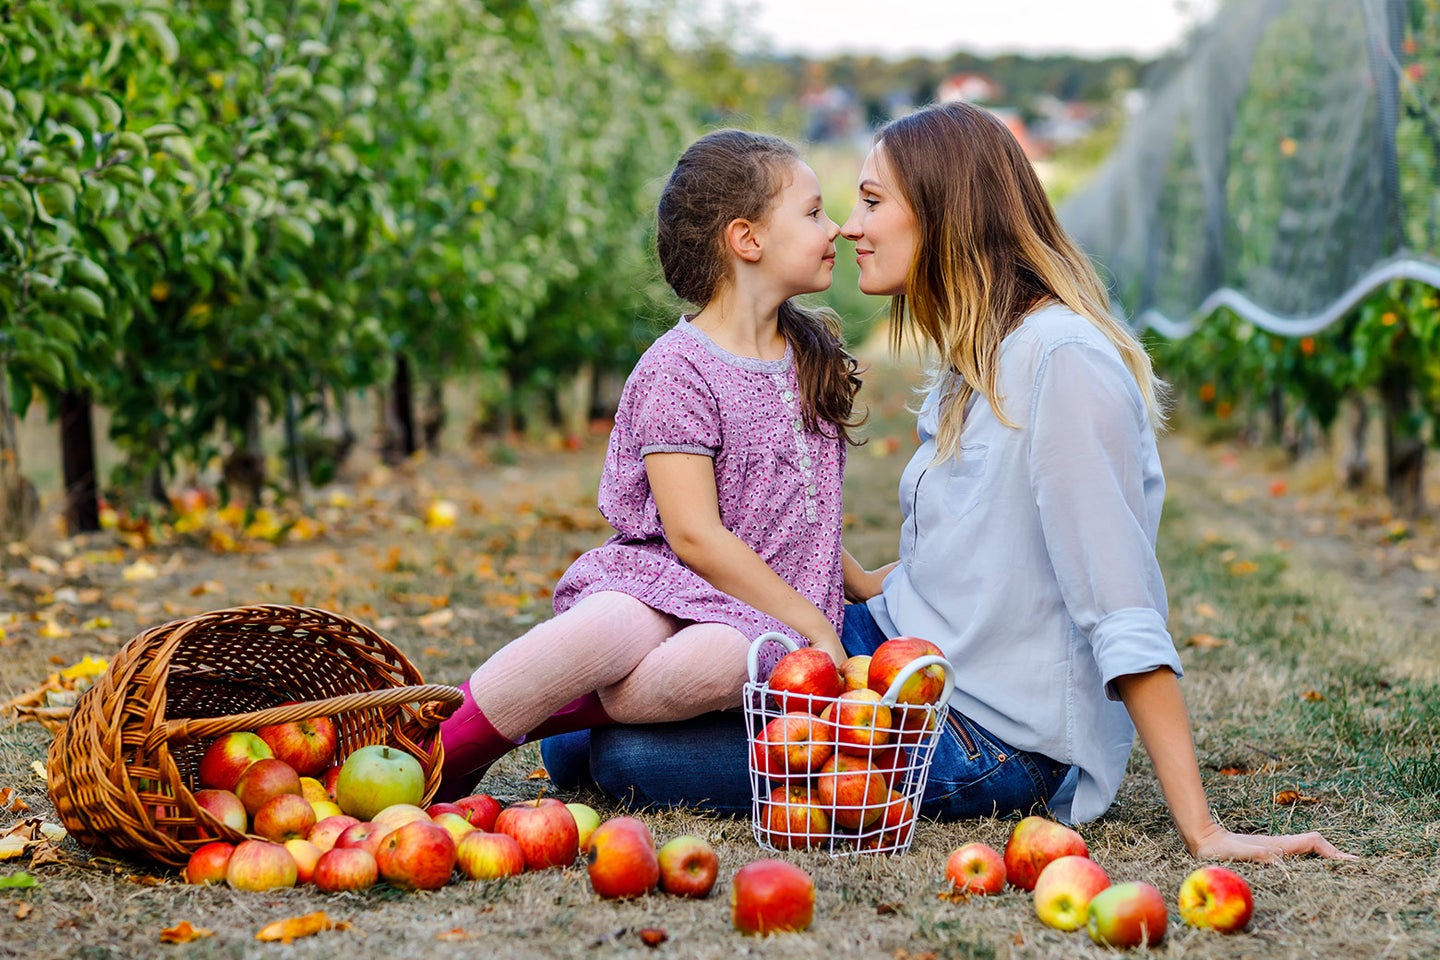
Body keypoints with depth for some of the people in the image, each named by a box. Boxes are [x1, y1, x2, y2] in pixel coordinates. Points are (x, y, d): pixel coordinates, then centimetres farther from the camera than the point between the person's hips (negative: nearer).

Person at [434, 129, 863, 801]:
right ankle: (436, 753, -24)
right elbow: (695, 535, -13)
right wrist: (814, 627, -12)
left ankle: (537, 715, -22)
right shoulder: (680, 369, -6)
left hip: (762, 616, 4)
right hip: (664, 578, -4)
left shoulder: (813, 354, 17)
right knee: (607, 629, -38)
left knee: (717, 661, -34)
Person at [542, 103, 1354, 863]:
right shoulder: (978, 360, 12)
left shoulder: (1062, 362, -20)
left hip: (994, 740, -9)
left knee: (628, 756, -15)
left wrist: (1202, 831, -27)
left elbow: (1123, 611, -26)